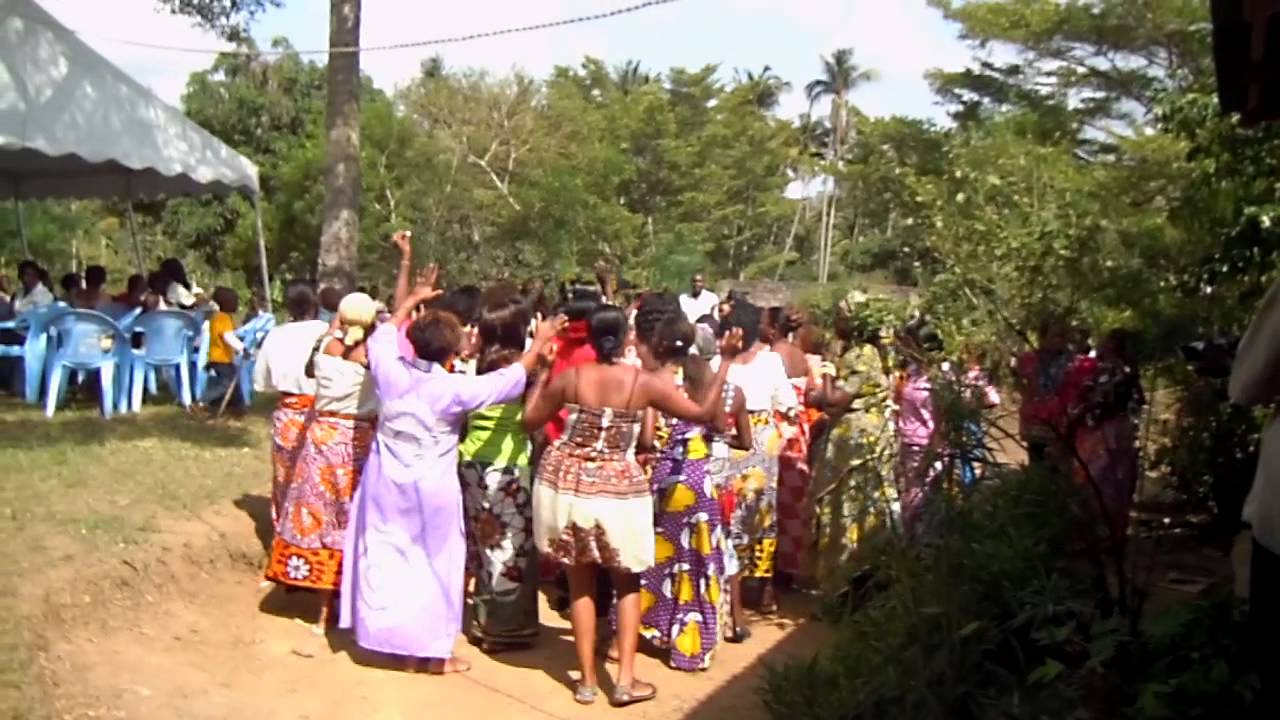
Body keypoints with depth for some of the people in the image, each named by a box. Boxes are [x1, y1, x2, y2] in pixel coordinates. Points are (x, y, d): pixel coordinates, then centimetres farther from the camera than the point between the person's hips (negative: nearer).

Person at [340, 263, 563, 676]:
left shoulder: (391, 373, -6)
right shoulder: (453, 390, -17)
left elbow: (384, 336, 16)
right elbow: (511, 380, -11)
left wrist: (413, 299, 26)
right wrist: (539, 344, 2)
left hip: (386, 484, 4)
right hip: (431, 489, -4)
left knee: (390, 558, 13)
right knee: (436, 564, 9)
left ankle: (403, 645, 22)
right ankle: (436, 652, 16)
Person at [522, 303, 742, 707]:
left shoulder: (569, 379, -7)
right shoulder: (645, 383, -11)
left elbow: (529, 421, 6)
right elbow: (704, 413, -4)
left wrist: (542, 371, 16)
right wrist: (726, 361, 2)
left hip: (566, 484, 2)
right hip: (617, 490, -1)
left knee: (581, 583, 14)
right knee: (627, 583, 17)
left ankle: (587, 680, 17)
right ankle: (625, 680, 10)